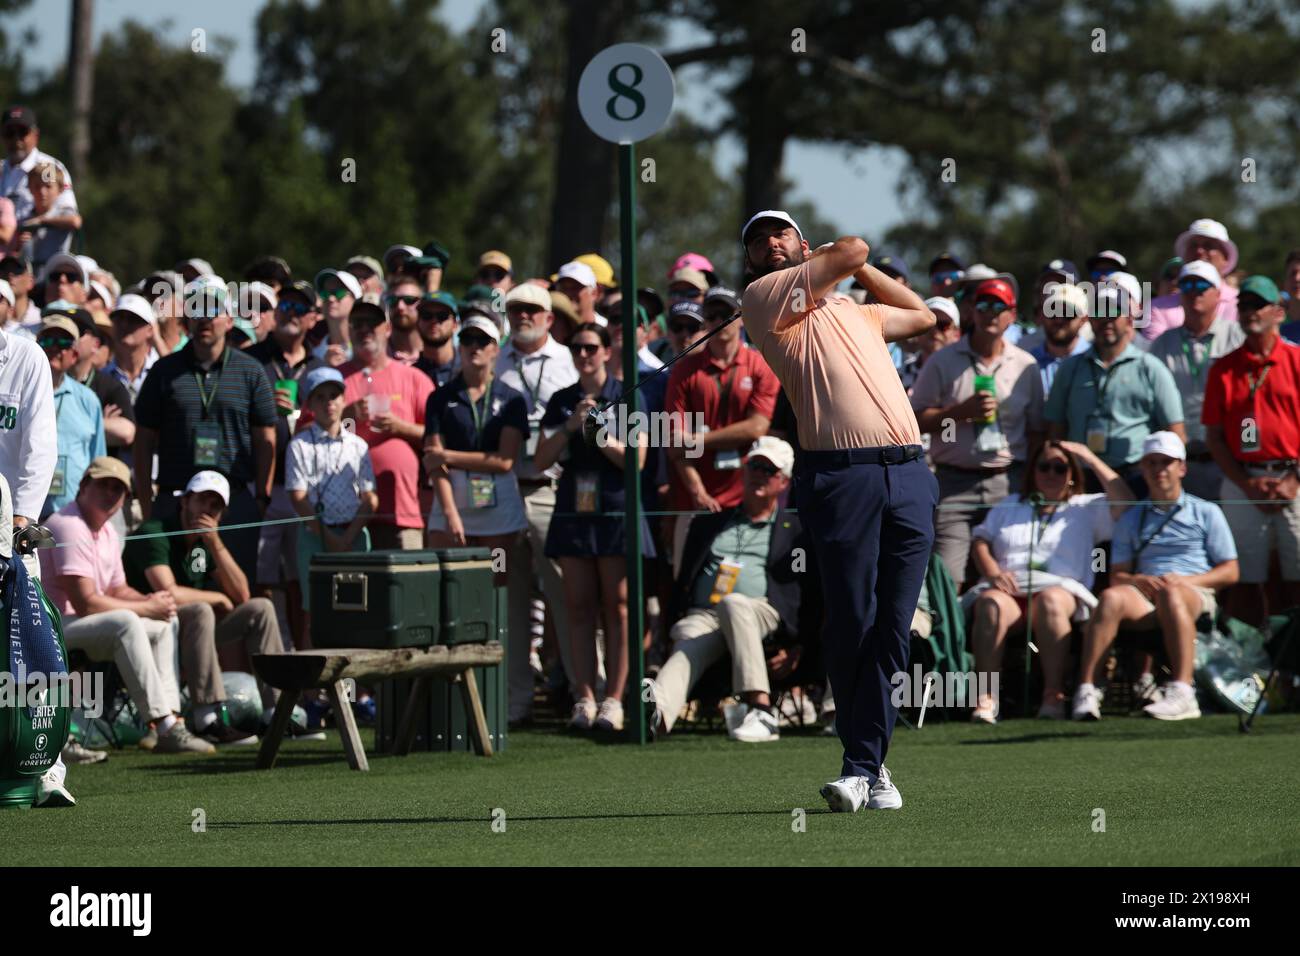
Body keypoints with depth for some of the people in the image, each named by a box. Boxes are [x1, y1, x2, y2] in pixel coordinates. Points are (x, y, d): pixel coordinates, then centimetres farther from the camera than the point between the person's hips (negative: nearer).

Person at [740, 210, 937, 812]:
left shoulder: (852, 310, 27)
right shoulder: (764, 299, 7)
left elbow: (921, 316, 43)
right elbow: (853, 249, -1)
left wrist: (855, 267, 36)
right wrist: (831, 260, 22)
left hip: (908, 474, 5)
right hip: (841, 474, -5)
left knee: (892, 627, -1)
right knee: (852, 621, -8)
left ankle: (864, 764, 2)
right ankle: (865, 763, 0)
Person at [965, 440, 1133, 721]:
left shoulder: (1086, 509, 24)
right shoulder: (1009, 506, 32)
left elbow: (1125, 502, 6)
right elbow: (981, 541, 20)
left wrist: (1090, 458, 7)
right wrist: (993, 572, -2)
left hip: (1062, 589, -1)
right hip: (1008, 590, 1)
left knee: (1051, 600, -39)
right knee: (991, 603, -36)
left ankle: (1054, 696, -40)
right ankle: (985, 698, -43)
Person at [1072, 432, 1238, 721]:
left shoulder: (1206, 512, 17)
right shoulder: (1132, 519, 24)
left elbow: (1230, 572, 10)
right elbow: (1116, 575, 18)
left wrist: (1185, 581, -7)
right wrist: (1138, 580, -6)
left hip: (1195, 595, -2)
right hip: (1145, 599, 2)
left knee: (1171, 594, -40)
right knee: (1111, 598, -33)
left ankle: (1182, 693, -52)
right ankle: (1086, 691, -44)